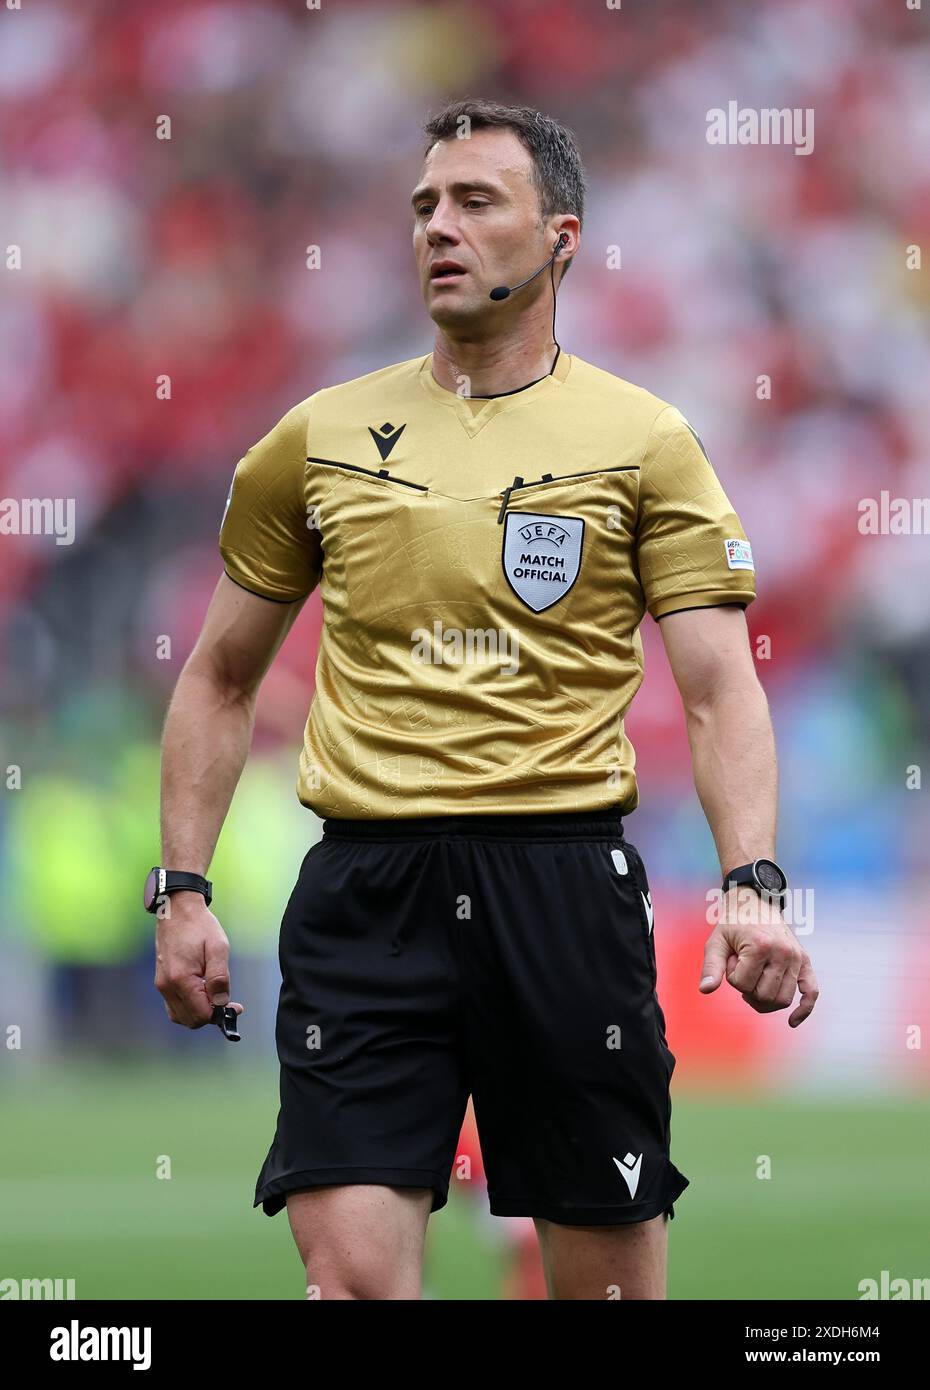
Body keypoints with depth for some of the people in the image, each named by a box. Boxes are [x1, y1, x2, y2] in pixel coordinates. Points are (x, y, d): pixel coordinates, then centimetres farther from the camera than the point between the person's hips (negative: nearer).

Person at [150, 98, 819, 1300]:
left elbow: (720, 687, -1)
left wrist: (752, 885, -16)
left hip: (565, 874, -1)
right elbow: (221, 678, 18)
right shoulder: (320, 437, 10)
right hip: (366, 886, 1)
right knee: (350, 1267, -12)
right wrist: (184, 892, 9)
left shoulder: (644, 441, 4)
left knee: (605, 1262, 5)